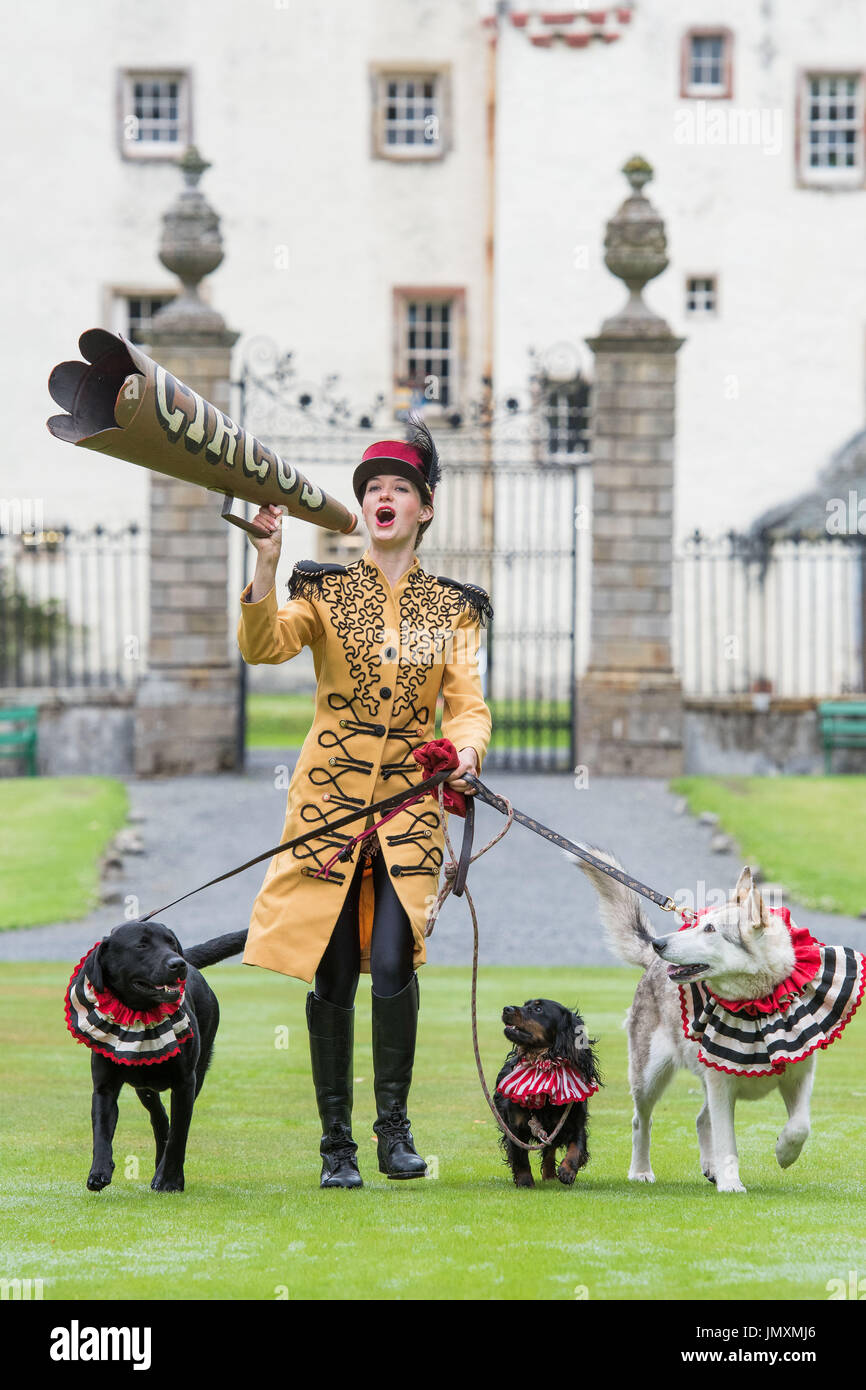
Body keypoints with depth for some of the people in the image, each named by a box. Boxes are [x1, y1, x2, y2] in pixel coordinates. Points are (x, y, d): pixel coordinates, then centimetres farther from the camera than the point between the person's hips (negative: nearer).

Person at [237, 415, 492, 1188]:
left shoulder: (453, 609, 11)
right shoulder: (325, 590, 6)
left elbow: (468, 703, 3)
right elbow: (263, 646, -11)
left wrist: (466, 749, -19)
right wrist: (267, 564, -26)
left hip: (410, 802, 0)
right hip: (329, 800, 0)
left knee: (391, 962, -16)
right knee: (332, 973, -1)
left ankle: (394, 1130, -2)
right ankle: (336, 1145, 8)